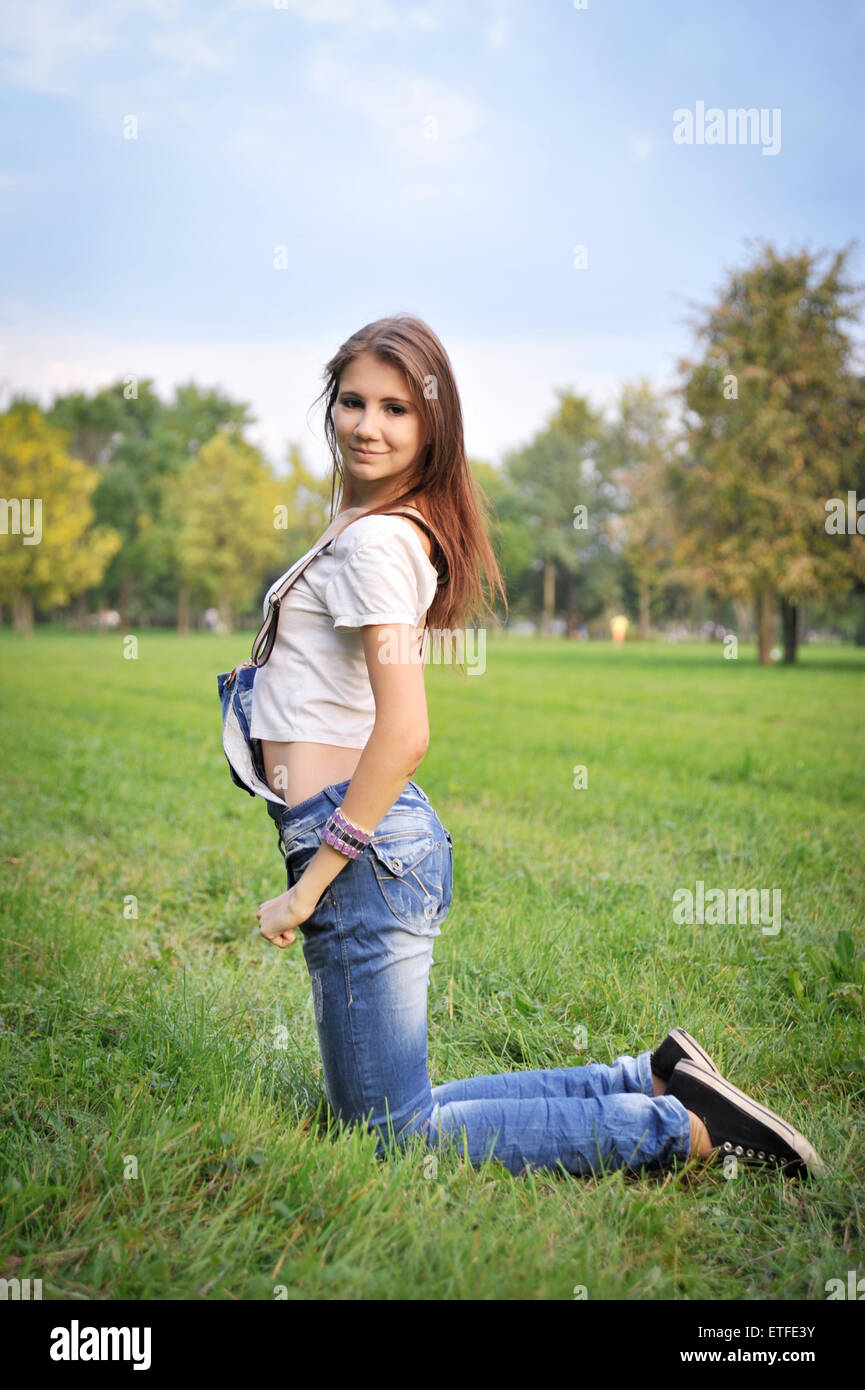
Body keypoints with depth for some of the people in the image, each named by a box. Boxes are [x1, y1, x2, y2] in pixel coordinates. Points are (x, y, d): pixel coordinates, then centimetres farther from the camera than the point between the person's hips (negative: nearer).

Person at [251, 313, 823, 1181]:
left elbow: (404, 734, -21)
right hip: (377, 838, 9)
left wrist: (310, 882, -18)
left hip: (362, 843, -9)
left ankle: (689, 1130, 2)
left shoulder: (376, 540, -13)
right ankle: (652, 1081, 19)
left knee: (396, 1136, 0)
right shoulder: (389, 526, 16)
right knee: (393, 1114, 17)